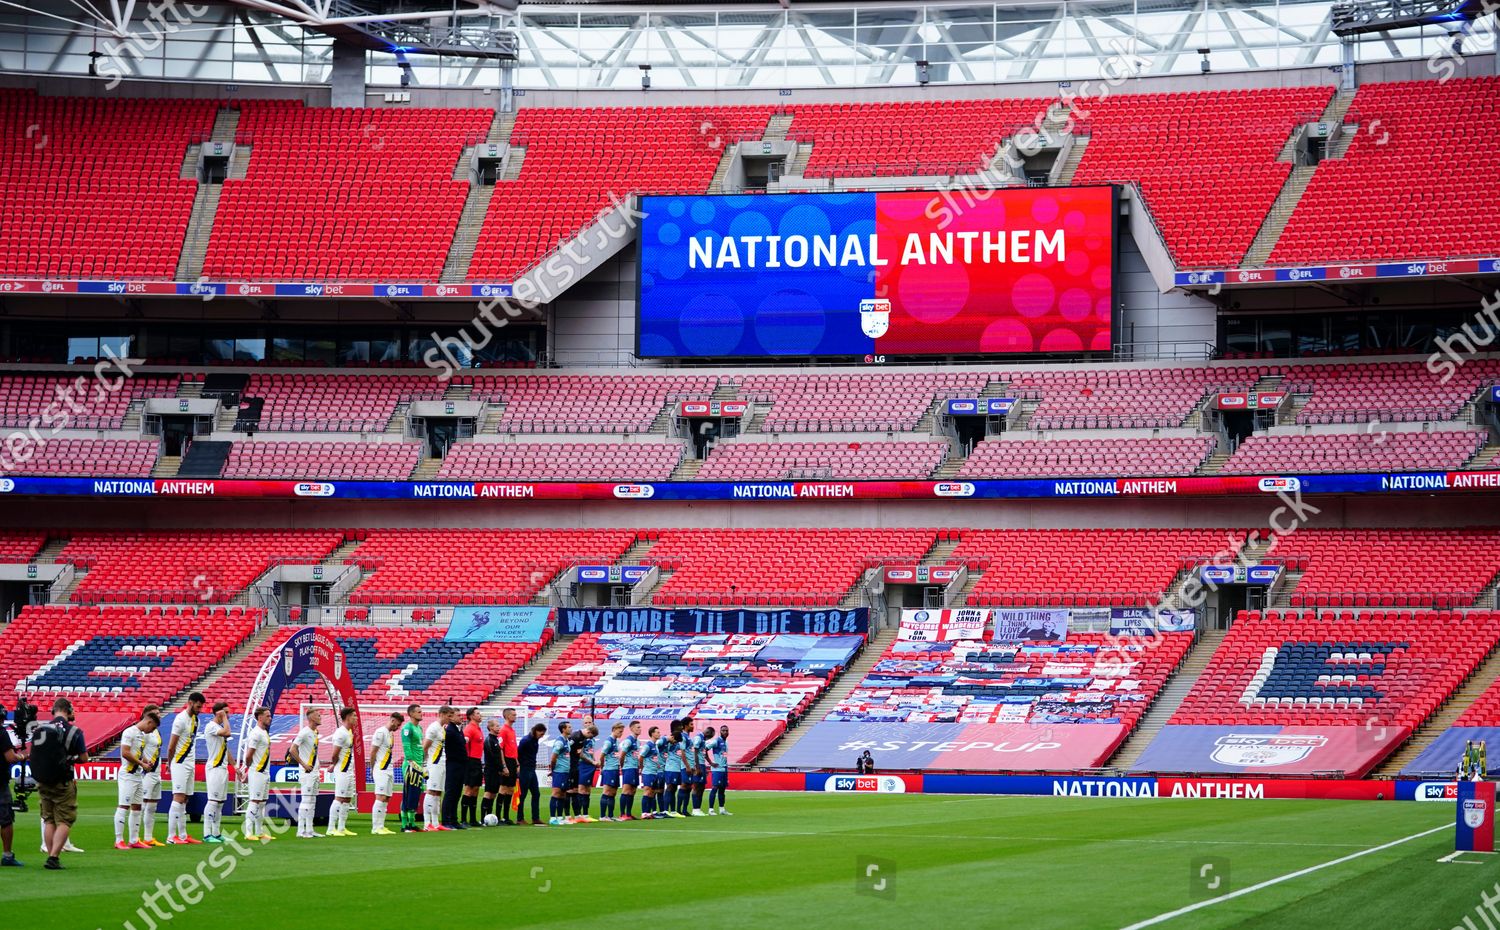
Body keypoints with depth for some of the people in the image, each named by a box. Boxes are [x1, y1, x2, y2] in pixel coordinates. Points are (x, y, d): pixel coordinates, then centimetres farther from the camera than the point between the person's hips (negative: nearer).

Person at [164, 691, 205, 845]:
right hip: (180, 765, -9)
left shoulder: (195, 719, 13)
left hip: (190, 765, 9)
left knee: (184, 800, 9)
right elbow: (171, 746, -13)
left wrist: (192, 762, 11)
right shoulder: (181, 720, -15)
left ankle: (183, 835, 12)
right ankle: (171, 837, -12)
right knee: (178, 798, -11)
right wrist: (170, 764, -3)